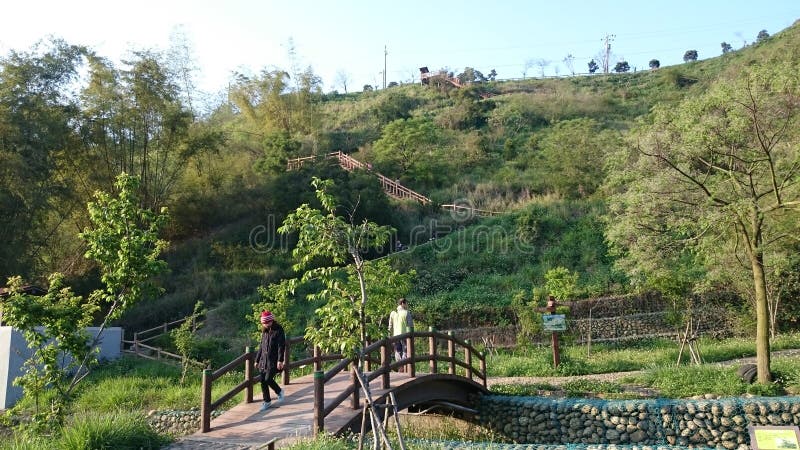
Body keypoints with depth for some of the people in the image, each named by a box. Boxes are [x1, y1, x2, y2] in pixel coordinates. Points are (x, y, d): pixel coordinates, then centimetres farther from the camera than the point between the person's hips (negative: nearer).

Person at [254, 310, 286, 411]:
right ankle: (267, 401, 18)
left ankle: (279, 392, 15)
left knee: (268, 379, -13)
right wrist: (257, 360, 20)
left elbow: (281, 346, -13)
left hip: (273, 361, -6)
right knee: (263, 381, 4)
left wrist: (280, 360, -21)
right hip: (264, 360, 6)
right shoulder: (265, 332, 12)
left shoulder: (278, 331, -8)